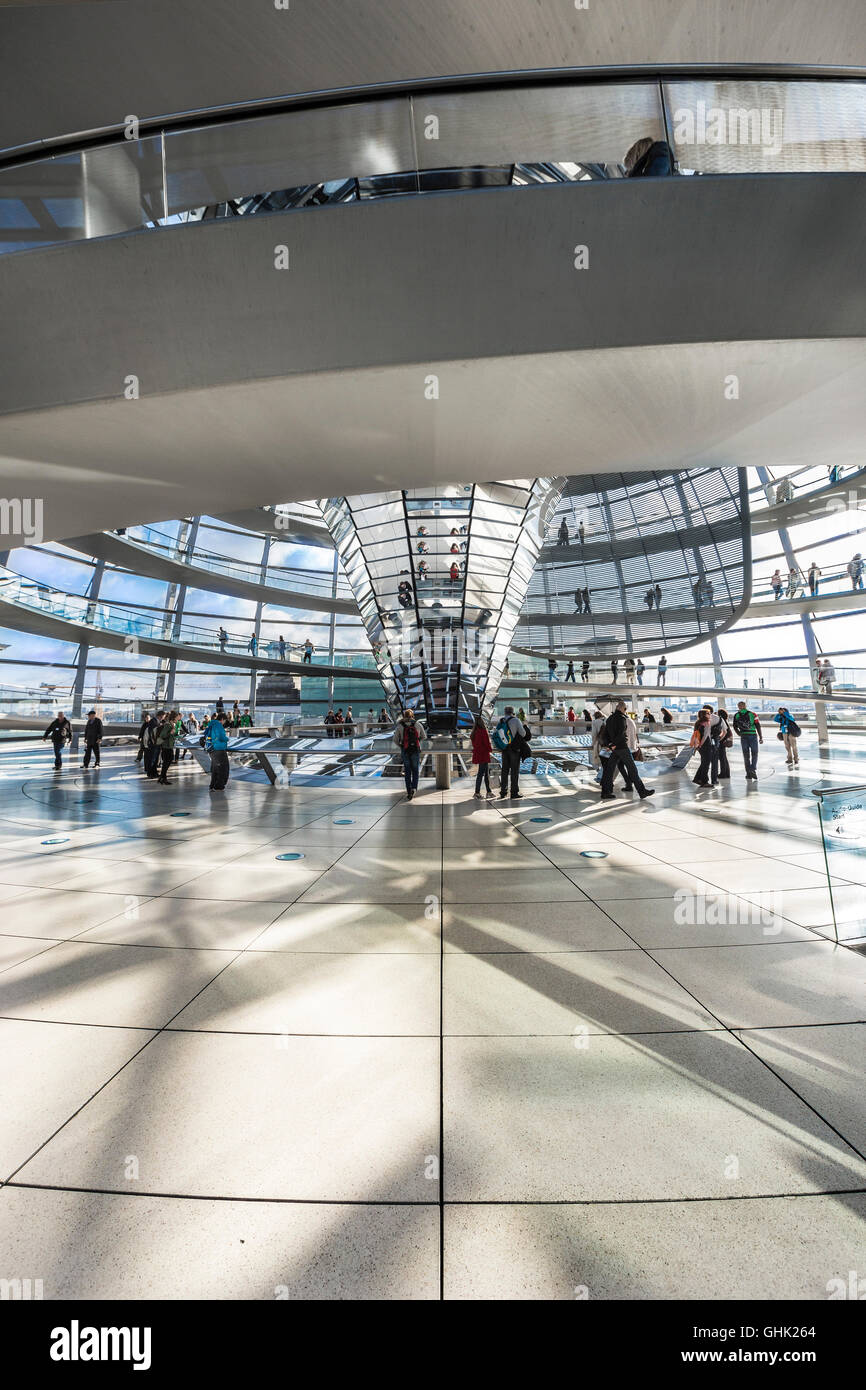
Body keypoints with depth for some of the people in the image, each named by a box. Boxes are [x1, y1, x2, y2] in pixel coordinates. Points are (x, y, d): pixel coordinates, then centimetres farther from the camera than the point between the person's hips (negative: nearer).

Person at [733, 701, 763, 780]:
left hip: (743, 737, 2)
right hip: (753, 735, -1)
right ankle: (753, 769, -9)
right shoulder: (752, 714, 0)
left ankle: (749, 774, 8)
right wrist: (761, 737, 3)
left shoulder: (736, 715, 4)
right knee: (754, 754, 9)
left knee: (746, 755, 8)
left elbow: (735, 727, 5)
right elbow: (758, 726, -2)